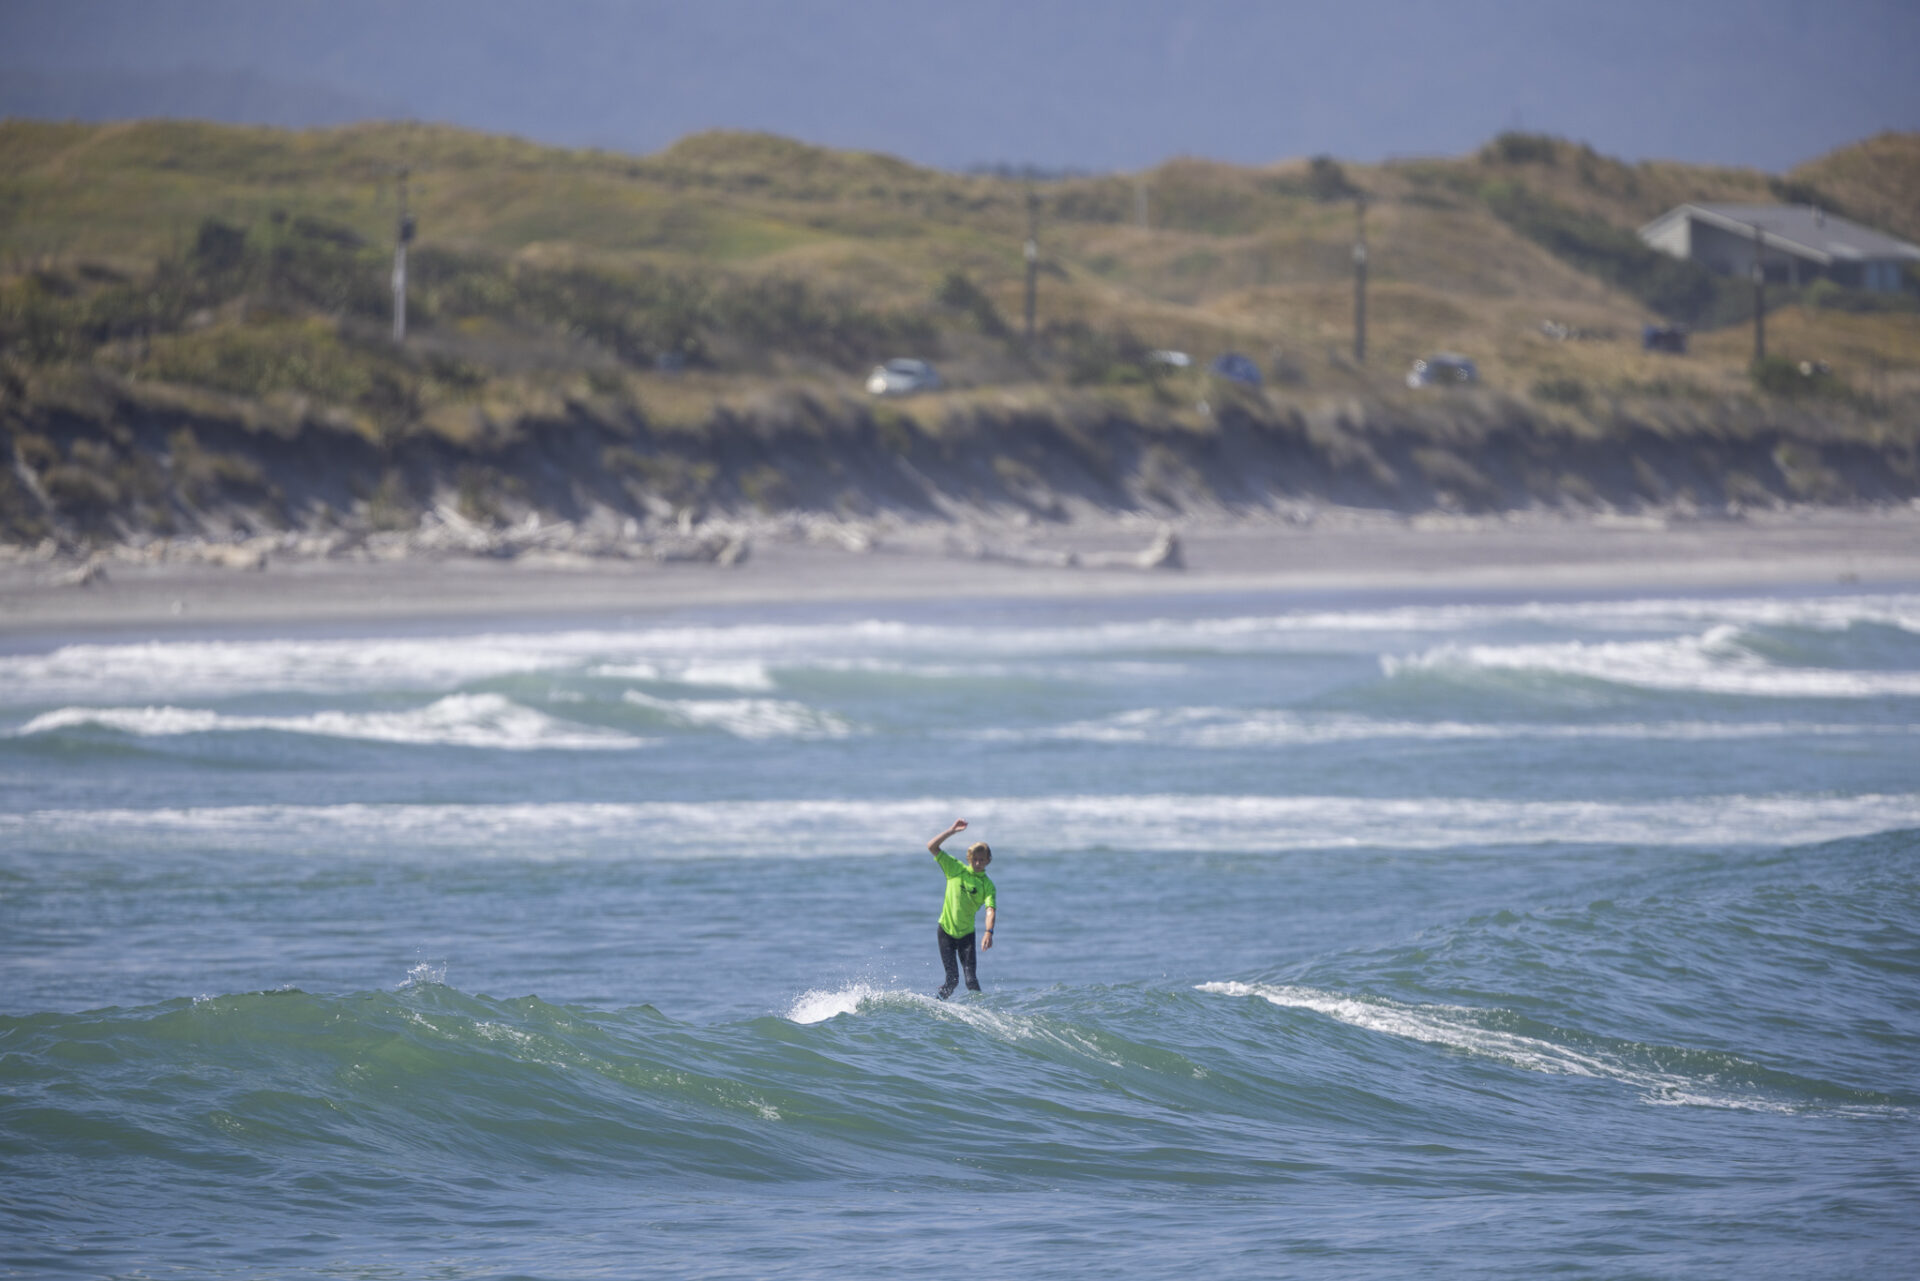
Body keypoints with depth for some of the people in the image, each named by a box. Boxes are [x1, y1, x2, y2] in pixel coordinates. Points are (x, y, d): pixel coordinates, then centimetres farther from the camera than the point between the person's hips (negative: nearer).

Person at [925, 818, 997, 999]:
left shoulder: (987, 885, -4)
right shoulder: (956, 868, -1)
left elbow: (990, 910, -19)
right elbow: (931, 847, -5)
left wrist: (989, 932, -36)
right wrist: (952, 831, -15)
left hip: (967, 933, 0)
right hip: (946, 930, 0)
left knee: (970, 979, -6)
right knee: (952, 978, -8)